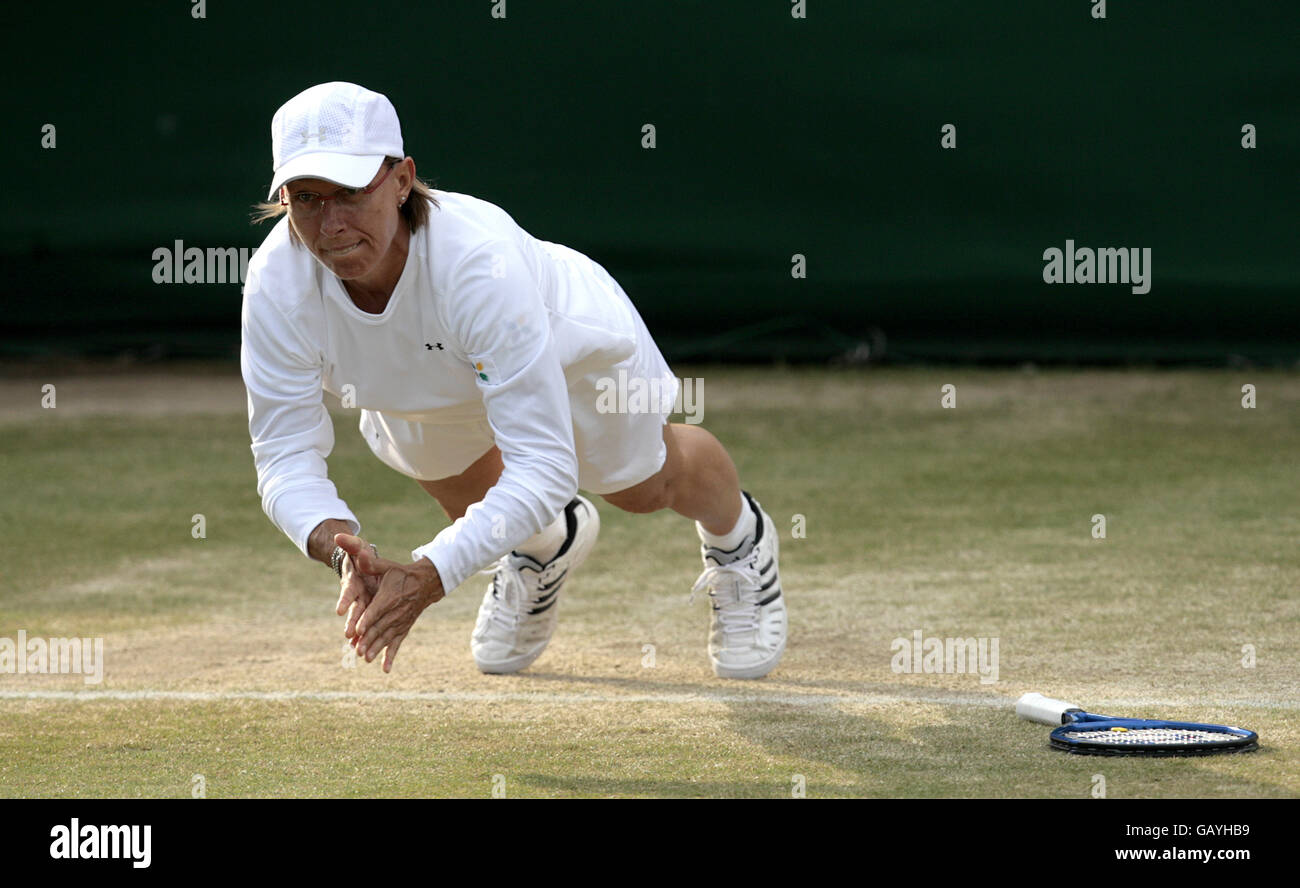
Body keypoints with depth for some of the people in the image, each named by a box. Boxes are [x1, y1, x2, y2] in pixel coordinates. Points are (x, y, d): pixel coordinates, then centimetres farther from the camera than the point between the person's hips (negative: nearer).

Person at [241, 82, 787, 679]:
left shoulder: (480, 261, -49)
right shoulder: (276, 284, -38)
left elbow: (543, 466, -50)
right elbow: (286, 457, -33)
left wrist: (429, 577, -62)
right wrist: (342, 548, -55)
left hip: (571, 349, -3)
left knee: (644, 485, 16)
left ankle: (738, 537, 52)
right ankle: (545, 543, 44)